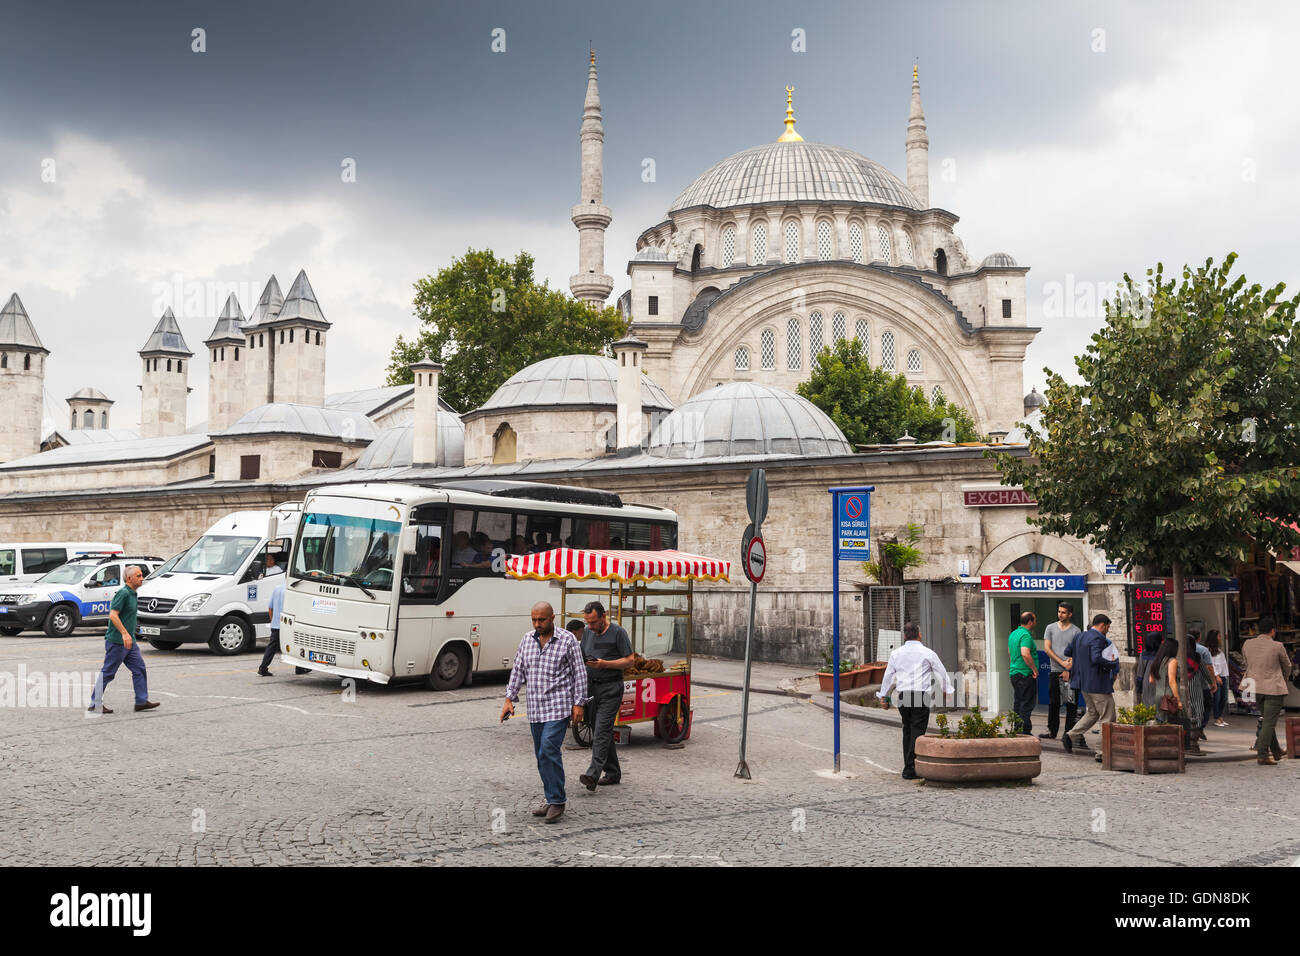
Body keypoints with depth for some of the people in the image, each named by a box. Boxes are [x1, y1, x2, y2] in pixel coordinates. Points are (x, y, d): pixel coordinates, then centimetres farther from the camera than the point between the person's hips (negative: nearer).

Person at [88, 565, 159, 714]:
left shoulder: (132, 594, 14)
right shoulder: (123, 593, -16)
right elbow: (113, 615, -24)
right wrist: (125, 633, -27)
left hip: (129, 642, 10)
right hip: (117, 641, -10)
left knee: (139, 669, 6)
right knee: (107, 673, -1)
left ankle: (141, 701, 9)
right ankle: (95, 704, 8)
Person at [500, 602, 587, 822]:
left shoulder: (567, 640, -4)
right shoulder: (527, 639, 10)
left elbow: (579, 673, -2)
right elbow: (518, 670, 14)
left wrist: (578, 704, -6)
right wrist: (509, 699, 8)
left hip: (558, 707, -6)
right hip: (535, 709, 6)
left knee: (549, 750, -17)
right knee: (542, 755, 8)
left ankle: (557, 801, -10)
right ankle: (552, 801, 17)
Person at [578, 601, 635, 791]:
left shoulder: (618, 632, -8)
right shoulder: (587, 632, 11)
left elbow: (629, 660, -8)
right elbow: (582, 657, 19)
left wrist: (604, 664, -19)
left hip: (611, 688, -7)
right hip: (591, 686, 7)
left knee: (602, 730, -15)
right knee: (599, 731, 10)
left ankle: (593, 775, -23)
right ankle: (613, 772, 21)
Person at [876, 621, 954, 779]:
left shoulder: (896, 653, 9)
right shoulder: (927, 653, 1)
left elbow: (888, 675, 15)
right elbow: (941, 673, 10)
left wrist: (883, 695, 25)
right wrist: (947, 690, 27)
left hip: (902, 695, 4)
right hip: (921, 695, -3)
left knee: (907, 730, 16)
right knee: (917, 731, -4)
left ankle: (908, 765, 18)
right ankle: (911, 769, -9)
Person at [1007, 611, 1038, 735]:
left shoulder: (1013, 634, 14)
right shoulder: (1026, 635, -16)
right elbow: (1025, 654, -29)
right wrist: (1035, 669, -19)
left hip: (1014, 673, 9)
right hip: (1026, 674, -9)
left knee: (1018, 703, 14)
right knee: (1027, 704, -5)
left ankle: (1016, 730, 17)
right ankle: (1024, 731, -6)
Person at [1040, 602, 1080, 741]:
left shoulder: (1075, 631, 2)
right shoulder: (1050, 628, 8)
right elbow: (1047, 649, 1)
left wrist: (1069, 671, -11)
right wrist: (1062, 662, -10)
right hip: (1056, 671, 2)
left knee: (1071, 704, -2)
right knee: (1053, 703, 4)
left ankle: (1069, 732, 3)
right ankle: (1052, 732, 12)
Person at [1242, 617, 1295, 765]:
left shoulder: (1247, 644, 0)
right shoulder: (1277, 647, -11)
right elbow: (1287, 667, 5)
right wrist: (1282, 679, 24)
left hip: (1255, 687, 6)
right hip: (1274, 688, -5)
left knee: (1267, 720, 19)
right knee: (1269, 722, -2)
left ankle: (1276, 751, 30)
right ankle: (1262, 754, -5)